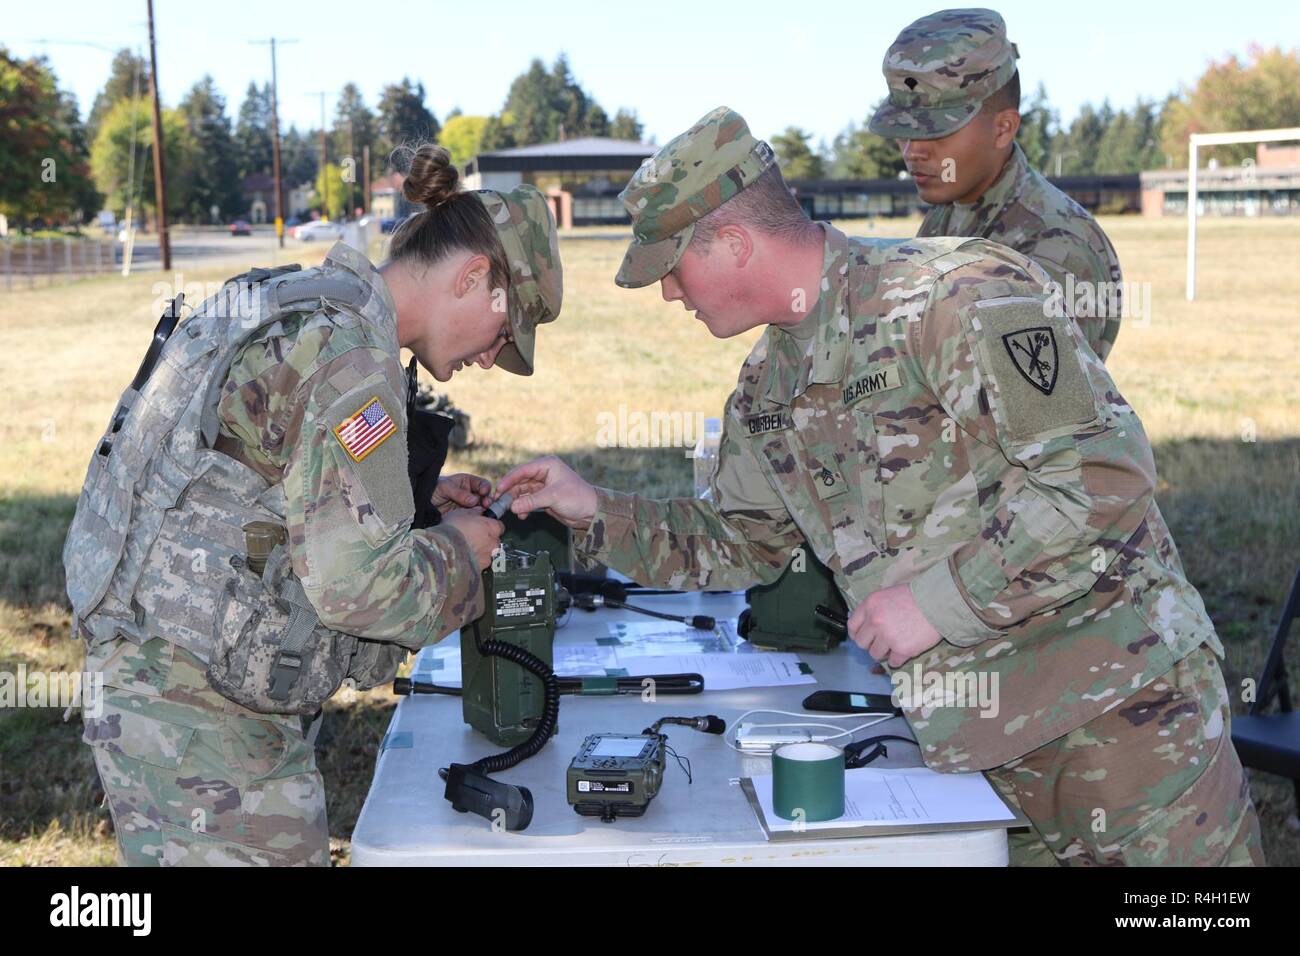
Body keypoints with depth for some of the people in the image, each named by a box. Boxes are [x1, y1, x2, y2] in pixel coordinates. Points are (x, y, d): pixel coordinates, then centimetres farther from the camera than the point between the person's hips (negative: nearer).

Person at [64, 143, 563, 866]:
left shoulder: (282, 303, 11)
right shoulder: (349, 351, -20)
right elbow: (355, 579, -24)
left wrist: (416, 501, 12)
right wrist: (457, 551, -5)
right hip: (208, 718, -10)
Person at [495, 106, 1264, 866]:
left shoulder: (955, 293, -17)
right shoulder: (769, 388, 9)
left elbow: (1105, 471, -22)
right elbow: (738, 545, 20)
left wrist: (941, 599, -20)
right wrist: (596, 511, 9)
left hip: (1117, 692, -6)